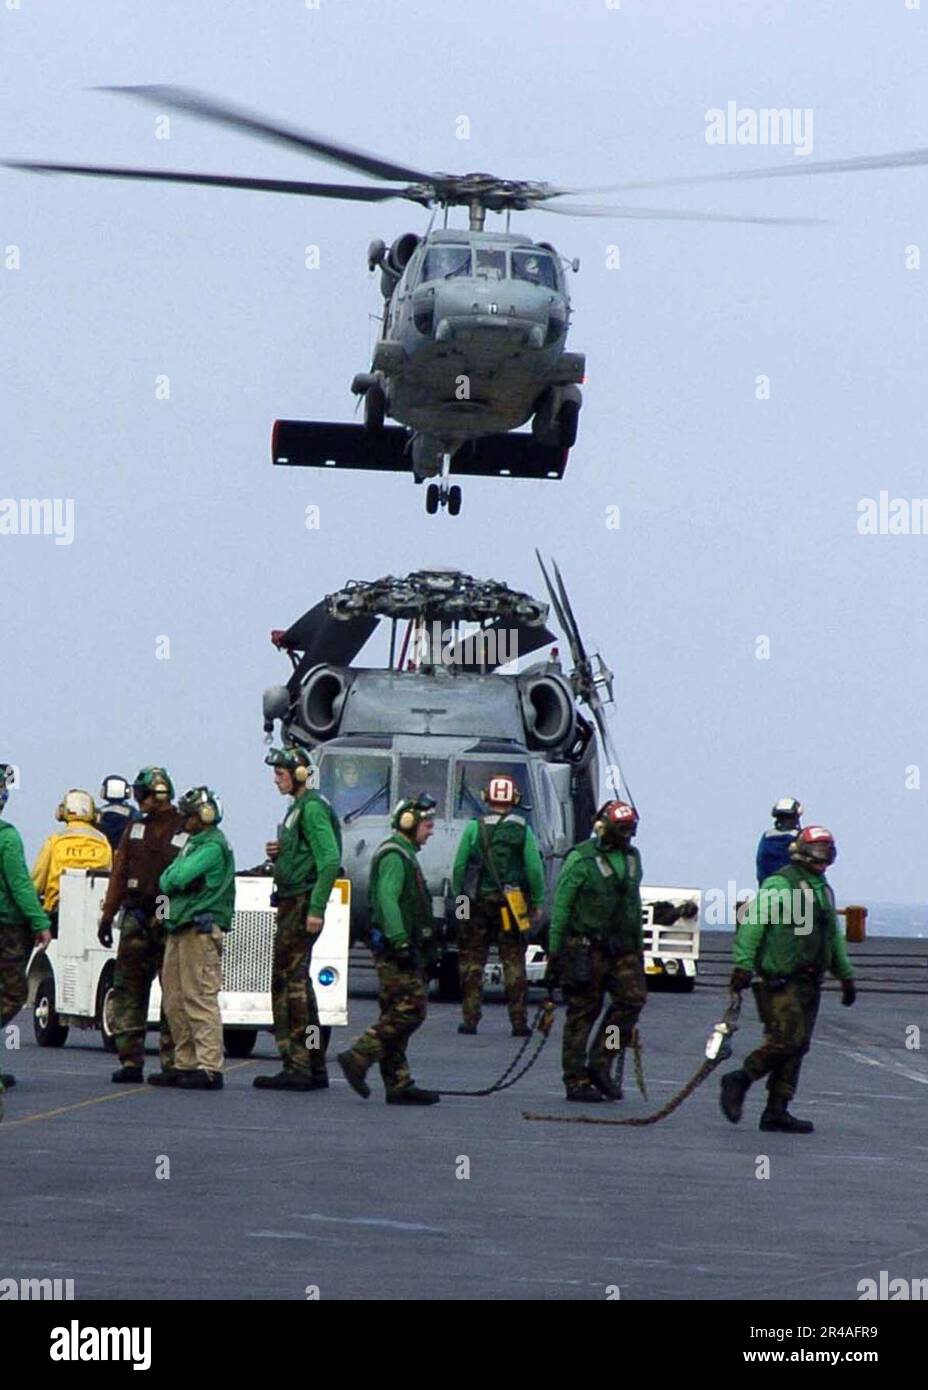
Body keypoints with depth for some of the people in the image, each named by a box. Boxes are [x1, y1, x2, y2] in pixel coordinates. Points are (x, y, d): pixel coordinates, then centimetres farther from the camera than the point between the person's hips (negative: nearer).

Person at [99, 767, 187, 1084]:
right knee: (128, 990, 3)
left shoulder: (188, 832, -2)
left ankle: (172, 1062, 0)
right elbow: (119, 874, 15)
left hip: (170, 924, -5)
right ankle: (131, 1061, 7)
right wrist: (107, 916, 9)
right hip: (136, 919, 5)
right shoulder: (136, 830, 15)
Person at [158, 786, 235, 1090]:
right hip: (180, 928, 10)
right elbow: (166, 882, 21)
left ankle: (209, 1068, -12)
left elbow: (178, 878, -18)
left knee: (200, 999, -11)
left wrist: (172, 877, 1)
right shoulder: (193, 843, 22)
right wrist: (171, 880, 1)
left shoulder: (214, 846, -10)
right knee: (175, 1001, 12)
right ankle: (186, 1064, 17)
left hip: (201, 929, -10)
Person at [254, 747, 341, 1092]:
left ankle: (297, 1067, -11)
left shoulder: (312, 808, -13)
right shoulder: (297, 808, 19)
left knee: (290, 983, -11)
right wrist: (277, 854, 7)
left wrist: (316, 908, -26)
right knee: (297, 984, 13)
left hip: (302, 904, -11)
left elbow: (330, 860, -22)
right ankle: (315, 1067, 17)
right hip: (291, 905, 11)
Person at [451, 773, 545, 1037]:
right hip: (511, 903, 0)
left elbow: (459, 866, -1)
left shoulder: (474, 828, -2)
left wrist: (458, 896, 11)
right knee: (514, 961, 6)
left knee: (471, 960, 7)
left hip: (478, 902, 0)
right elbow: (534, 869, -2)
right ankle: (518, 1020, 4)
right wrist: (538, 902, 7)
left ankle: (470, 1018, 4)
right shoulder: (522, 829, -2)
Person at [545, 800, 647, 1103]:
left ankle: (600, 1063, -1)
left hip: (620, 947, 6)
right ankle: (576, 1080, 3)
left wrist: (638, 948, 21)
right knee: (582, 1012, -3)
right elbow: (560, 905, -7)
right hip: (585, 949, -6)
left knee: (634, 996, -11)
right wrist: (555, 952, -10)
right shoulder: (581, 859, -7)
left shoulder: (632, 858, 15)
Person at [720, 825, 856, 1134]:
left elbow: (834, 938, 32)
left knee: (797, 1047, 4)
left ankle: (777, 1111, 6)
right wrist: (743, 964, -20)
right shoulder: (779, 885, -6)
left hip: (809, 981, 8)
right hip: (780, 981, -8)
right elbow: (752, 924, -13)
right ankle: (739, 1081, 1)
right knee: (786, 1040, -15)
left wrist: (846, 976, 32)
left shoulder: (824, 891, 21)